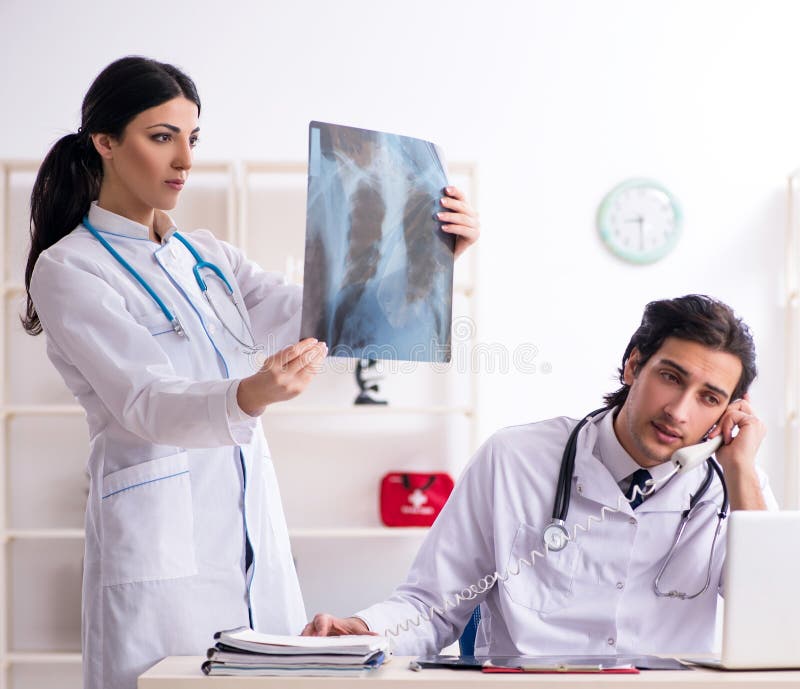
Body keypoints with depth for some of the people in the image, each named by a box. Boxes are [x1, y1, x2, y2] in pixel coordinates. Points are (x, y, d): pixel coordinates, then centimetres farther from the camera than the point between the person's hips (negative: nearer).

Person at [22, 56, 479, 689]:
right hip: (161, 546, -6)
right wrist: (252, 395, -38)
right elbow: (146, 404, -18)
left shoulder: (206, 256, 15)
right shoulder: (68, 270, -5)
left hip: (255, 534, 6)